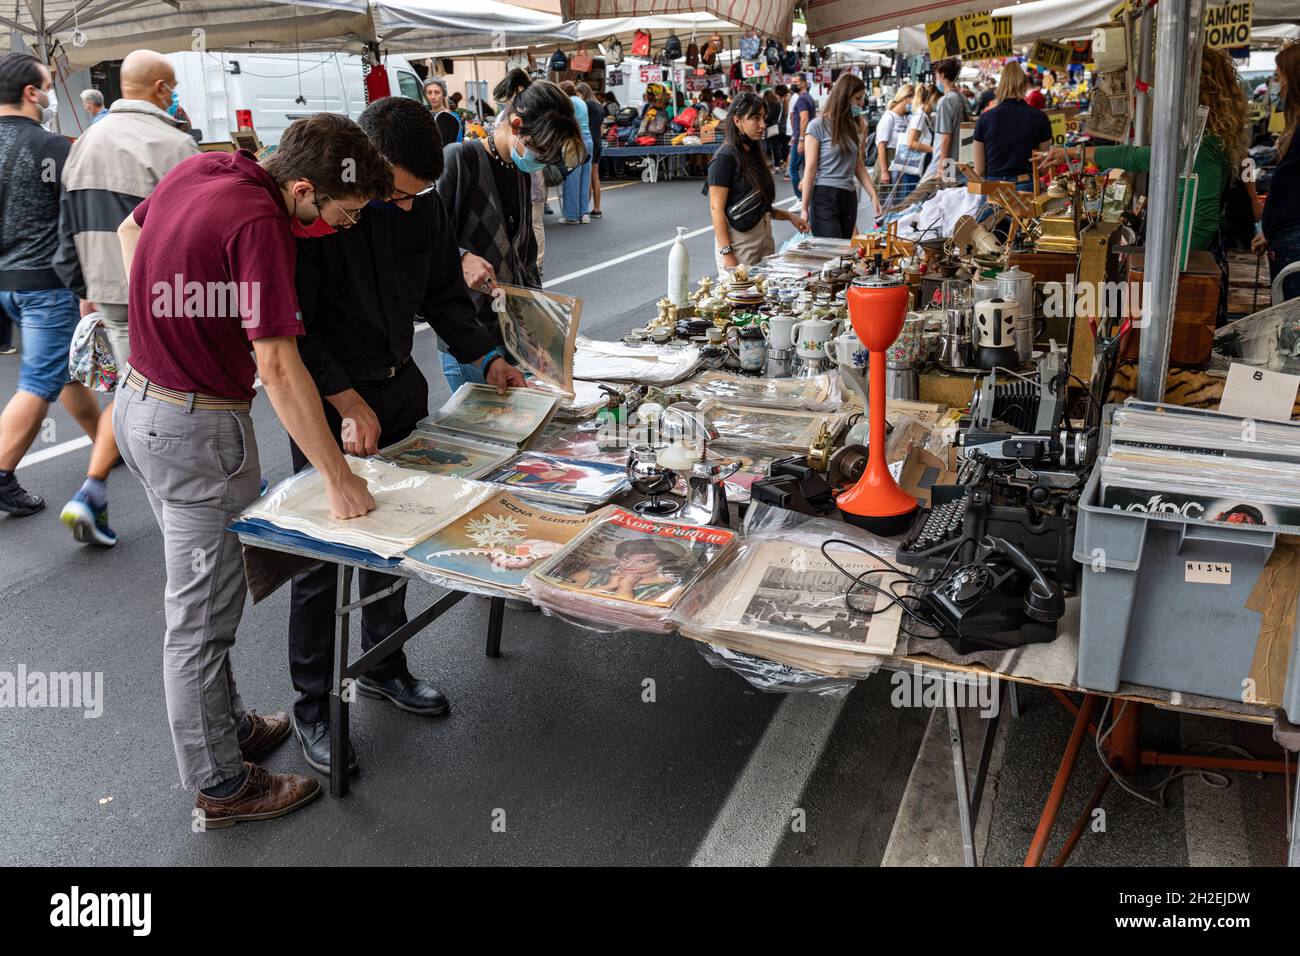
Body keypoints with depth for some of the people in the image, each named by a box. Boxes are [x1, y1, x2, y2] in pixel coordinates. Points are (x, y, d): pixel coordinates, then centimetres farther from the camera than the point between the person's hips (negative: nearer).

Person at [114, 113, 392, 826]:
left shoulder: (201, 166, 2)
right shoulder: (258, 223, -25)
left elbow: (130, 229, 21)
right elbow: (278, 367, -27)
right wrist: (338, 477, -22)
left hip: (139, 399, 9)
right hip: (198, 429, -9)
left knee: (200, 592, 21)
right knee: (202, 613, 3)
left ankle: (228, 724, 39)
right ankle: (221, 787, 19)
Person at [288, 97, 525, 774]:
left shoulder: (422, 204, 0)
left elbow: (444, 294, 12)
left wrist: (486, 358, 1)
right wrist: (346, 400, -24)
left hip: (399, 389, 6)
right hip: (329, 402, -6)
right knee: (322, 554, 1)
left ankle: (383, 667, 35)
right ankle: (313, 705, 18)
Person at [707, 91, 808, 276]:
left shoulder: (753, 154, 14)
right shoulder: (725, 158, -11)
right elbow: (716, 208, -16)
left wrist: (789, 216, 12)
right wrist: (726, 253, -22)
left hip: (764, 238, 8)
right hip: (738, 242, -8)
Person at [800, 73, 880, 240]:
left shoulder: (853, 126, 15)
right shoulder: (818, 126, -6)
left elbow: (859, 166, 16)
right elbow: (810, 169, -7)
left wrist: (873, 196, 7)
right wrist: (804, 208, -9)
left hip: (849, 197, 7)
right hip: (824, 197, -7)